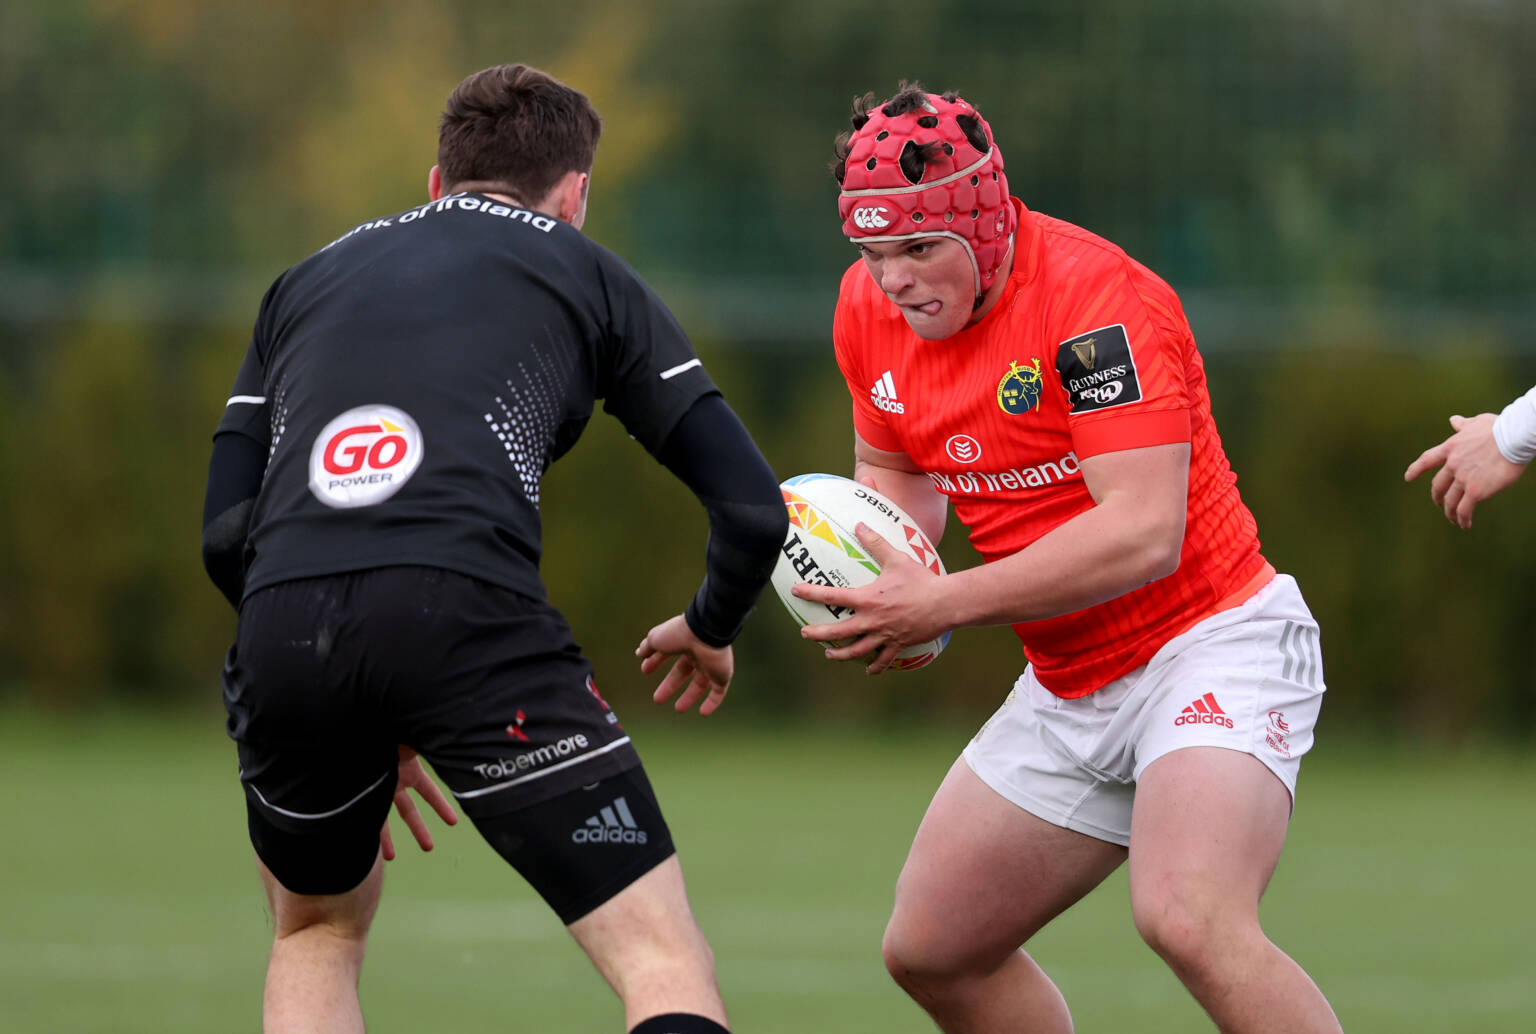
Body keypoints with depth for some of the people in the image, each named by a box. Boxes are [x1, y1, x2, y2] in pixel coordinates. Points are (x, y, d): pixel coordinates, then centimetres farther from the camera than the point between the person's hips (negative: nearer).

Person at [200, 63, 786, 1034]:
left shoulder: (307, 279, 31)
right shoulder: (585, 272, 22)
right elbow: (751, 505, 14)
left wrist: (359, 725, 31)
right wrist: (711, 629, 36)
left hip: (281, 627, 4)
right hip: (468, 615, -4)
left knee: (317, 936, 31)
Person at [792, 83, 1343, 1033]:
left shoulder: (1093, 295, -23)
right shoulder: (870, 312, 1)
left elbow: (1144, 532, -30)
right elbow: (897, 470, 21)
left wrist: (941, 608, -29)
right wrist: (870, 555, -3)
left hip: (1209, 642, -9)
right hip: (1071, 689, 9)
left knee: (1188, 919, -32)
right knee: (930, 950, 11)